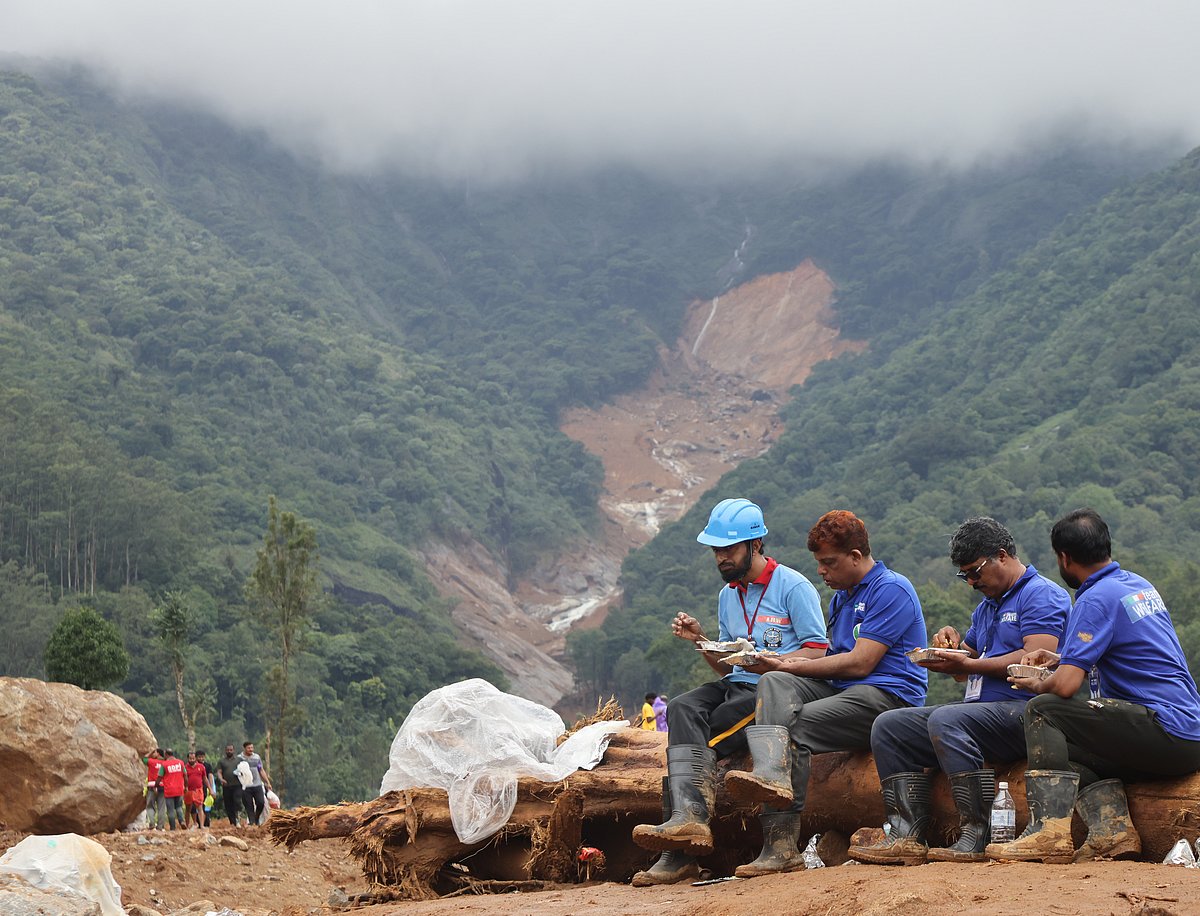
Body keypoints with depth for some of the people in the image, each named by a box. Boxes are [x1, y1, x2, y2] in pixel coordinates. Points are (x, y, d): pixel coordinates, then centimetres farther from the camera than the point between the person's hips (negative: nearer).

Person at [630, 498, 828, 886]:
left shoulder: (793, 586, -3)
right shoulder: (728, 595, 19)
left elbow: (817, 652, -7)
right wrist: (700, 640, 4)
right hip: (736, 687, 6)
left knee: (700, 735, -27)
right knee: (682, 708, -27)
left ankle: (681, 853, -28)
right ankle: (688, 818, -43)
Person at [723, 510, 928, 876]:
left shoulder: (891, 590, -8)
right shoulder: (841, 595, 24)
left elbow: (859, 663, -15)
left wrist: (789, 666, -9)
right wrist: (780, 665, 2)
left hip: (888, 697, -8)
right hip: (841, 691, 8)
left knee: (795, 729, -25)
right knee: (774, 683, -19)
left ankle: (781, 844, -31)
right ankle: (772, 775, -45)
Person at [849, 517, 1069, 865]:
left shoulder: (1042, 594, -3)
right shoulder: (986, 606, 27)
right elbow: (966, 665, 30)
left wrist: (967, 665, -15)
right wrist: (952, 645, 6)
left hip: (1023, 711, -10)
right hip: (981, 707, 10)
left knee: (946, 720, -35)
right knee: (889, 726, -2)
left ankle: (976, 838, -34)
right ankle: (906, 836, -17)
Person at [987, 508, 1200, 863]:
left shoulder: (1096, 599, -11)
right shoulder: (1141, 586, 18)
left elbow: (1066, 685, -19)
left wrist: (1036, 686, 4)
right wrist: (1062, 658, 29)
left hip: (1166, 733, -10)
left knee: (1043, 711, -7)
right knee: (1074, 746, 21)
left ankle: (1050, 831, -18)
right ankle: (1114, 827, -3)